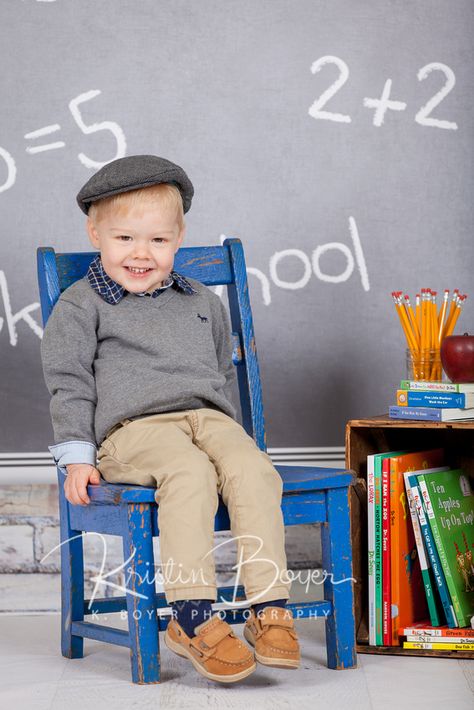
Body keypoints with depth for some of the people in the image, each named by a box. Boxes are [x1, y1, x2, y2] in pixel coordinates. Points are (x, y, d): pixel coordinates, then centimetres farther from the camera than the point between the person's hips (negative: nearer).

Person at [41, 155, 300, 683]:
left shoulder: (202, 302, 23)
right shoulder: (80, 306, 10)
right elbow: (69, 383, 5)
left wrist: (229, 434, 24)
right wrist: (76, 456, -3)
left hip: (209, 418, 4)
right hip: (132, 429, -4)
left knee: (253, 470, -29)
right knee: (190, 474, -37)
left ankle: (269, 609, -31)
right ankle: (191, 618, -37)